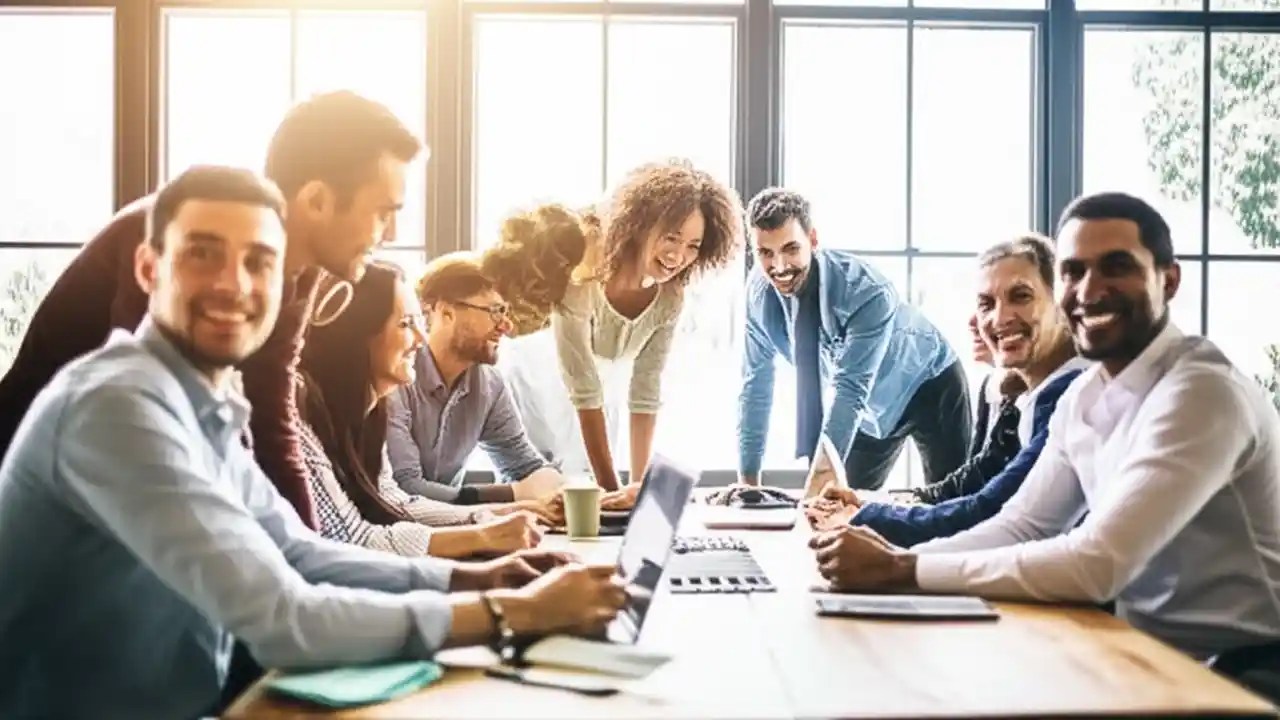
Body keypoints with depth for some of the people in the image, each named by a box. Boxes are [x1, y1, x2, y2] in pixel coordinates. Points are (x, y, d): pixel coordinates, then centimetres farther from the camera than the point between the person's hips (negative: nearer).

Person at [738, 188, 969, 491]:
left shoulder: (865, 290, -35)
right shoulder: (759, 290, -19)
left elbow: (851, 390, -37)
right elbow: (756, 382, -13)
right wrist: (748, 478, -15)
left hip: (929, 388, -4)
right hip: (870, 405, 4)